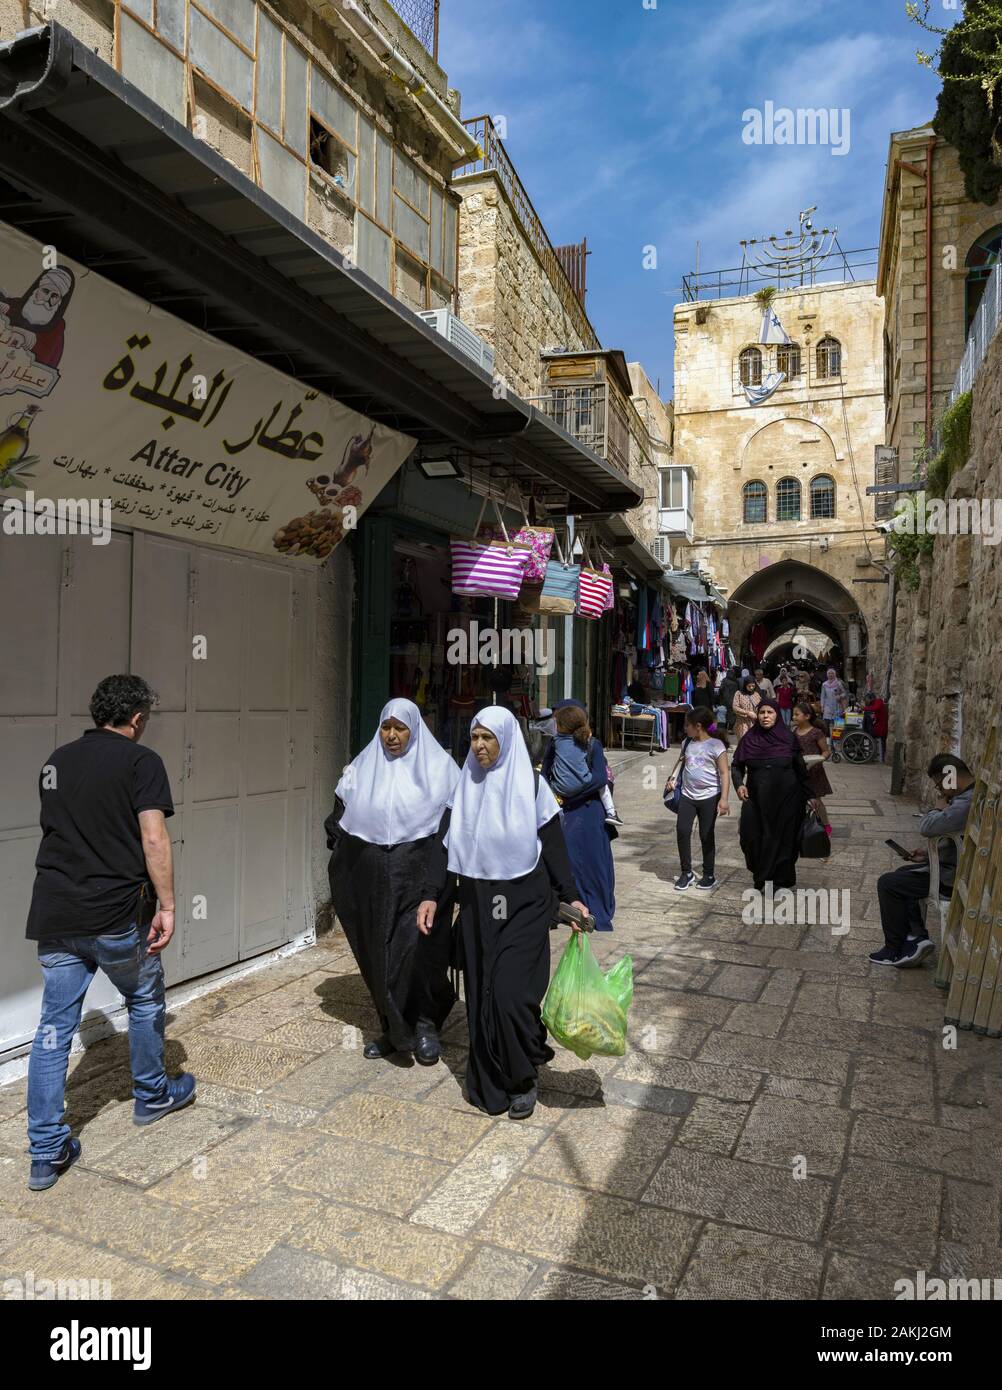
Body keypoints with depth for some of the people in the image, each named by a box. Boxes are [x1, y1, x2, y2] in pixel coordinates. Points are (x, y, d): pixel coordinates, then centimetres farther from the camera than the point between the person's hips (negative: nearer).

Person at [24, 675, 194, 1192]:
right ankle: (152, 1095, 36)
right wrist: (166, 906, -13)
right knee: (145, 1004, 19)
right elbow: (153, 838, -18)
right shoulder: (141, 761, -10)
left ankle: (46, 1151, 13)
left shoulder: (56, 761, 12)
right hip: (116, 916, -5)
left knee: (54, 1028, 10)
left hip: (54, 917, 5)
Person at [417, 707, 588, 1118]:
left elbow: (553, 845, -2)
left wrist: (570, 896, -7)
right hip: (477, 905, 4)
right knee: (481, 992, 7)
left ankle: (523, 1079, 15)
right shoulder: (465, 787, 4)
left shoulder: (531, 786, -5)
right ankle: (488, 1081, 23)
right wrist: (431, 895, -5)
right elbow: (446, 843, 3)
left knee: (511, 991, -7)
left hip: (523, 905, -3)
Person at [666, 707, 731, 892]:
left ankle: (709, 875, 20)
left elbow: (724, 774, -12)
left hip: (709, 796, -5)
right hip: (688, 795, 5)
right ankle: (686, 872, 9)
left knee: (706, 836, 4)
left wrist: (723, 799, -19)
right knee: (682, 831, -5)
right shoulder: (687, 743, 8)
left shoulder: (716, 745, -10)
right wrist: (673, 778, 8)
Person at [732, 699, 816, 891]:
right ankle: (761, 877, 20)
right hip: (756, 799, 1)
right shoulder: (749, 738, 0)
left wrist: (809, 795, 2)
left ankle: (782, 880, 20)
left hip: (785, 799, -1)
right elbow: (736, 765, 5)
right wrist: (739, 784, -12)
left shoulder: (789, 737, -2)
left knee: (783, 838, 2)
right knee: (752, 838, -3)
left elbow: (800, 769, 2)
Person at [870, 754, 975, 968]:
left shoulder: (967, 803, -29)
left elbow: (927, 827, -30)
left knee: (887, 883, -4)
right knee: (902, 874, 22)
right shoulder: (970, 796, 6)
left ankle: (895, 950, 7)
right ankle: (917, 936, 11)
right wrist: (929, 854, 9)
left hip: (952, 878, -11)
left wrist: (939, 807, -11)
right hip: (955, 867, 11)